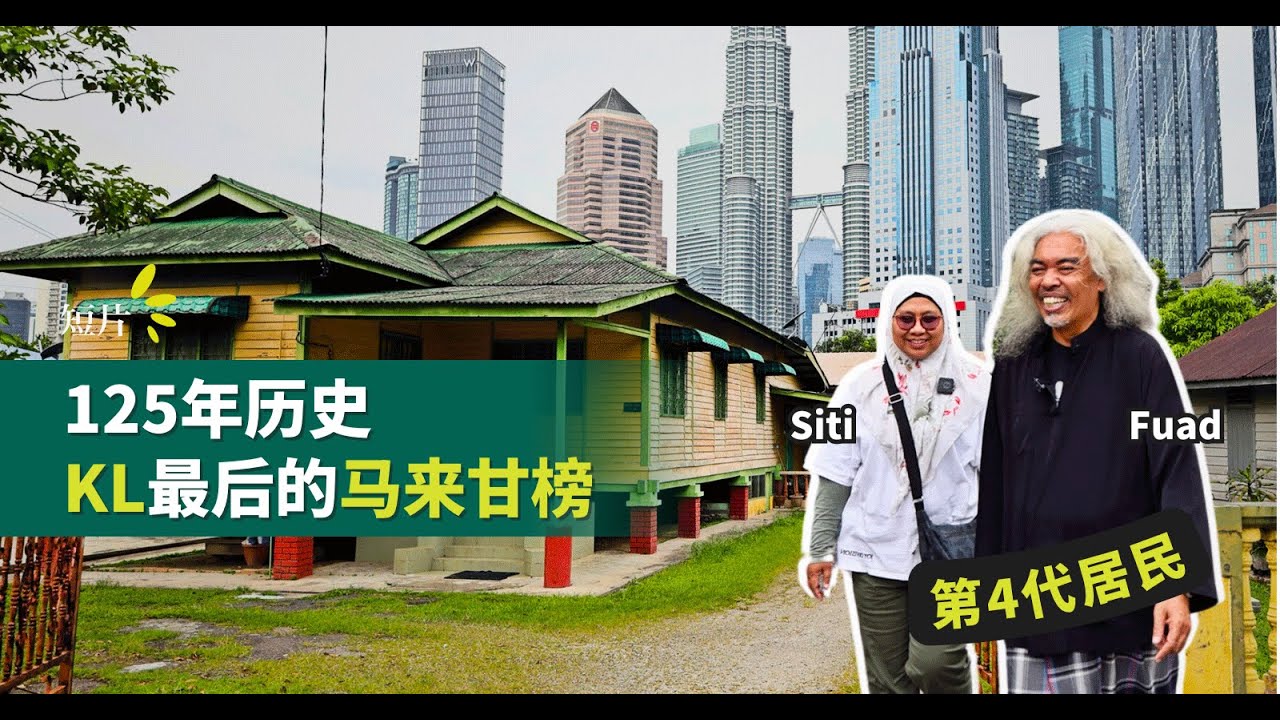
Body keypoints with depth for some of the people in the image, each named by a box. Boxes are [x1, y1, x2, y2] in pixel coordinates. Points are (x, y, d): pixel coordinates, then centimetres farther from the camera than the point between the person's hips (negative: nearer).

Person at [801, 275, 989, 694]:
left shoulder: (975, 385, 2)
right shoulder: (861, 385, 5)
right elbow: (835, 475, 4)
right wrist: (820, 548, 1)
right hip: (876, 549, 2)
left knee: (935, 662, -17)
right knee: (887, 678, 7)